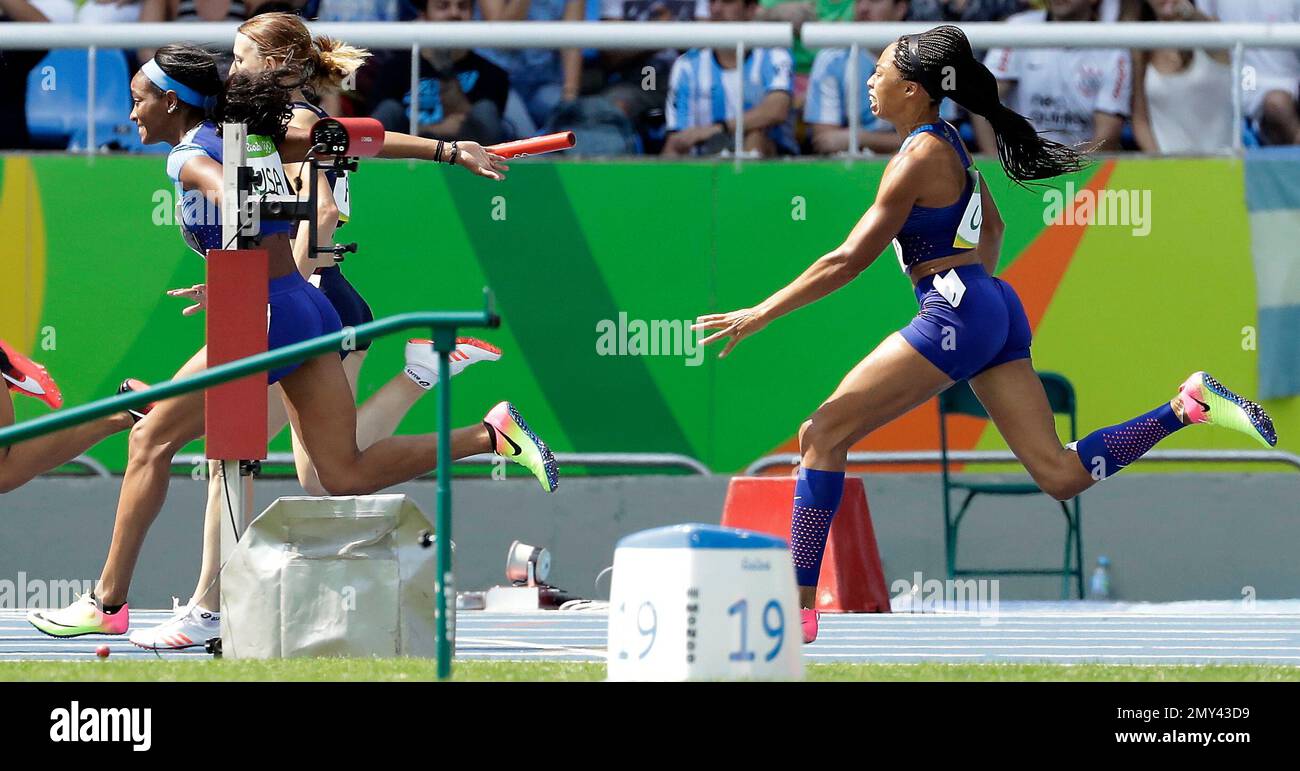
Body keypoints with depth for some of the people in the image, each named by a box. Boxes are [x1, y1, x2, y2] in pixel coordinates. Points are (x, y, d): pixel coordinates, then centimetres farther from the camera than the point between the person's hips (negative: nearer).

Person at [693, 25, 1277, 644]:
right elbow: (992, 227, 29)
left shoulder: (918, 158, -11)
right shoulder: (948, 143, 16)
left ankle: (797, 608, -10)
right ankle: (1190, 404, -5)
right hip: (997, 311, 9)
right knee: (1062, 476, 4)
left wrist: (759, 315, -10)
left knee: (822, 434, -6)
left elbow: (849, 260, -13)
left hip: (954, 314, -9)